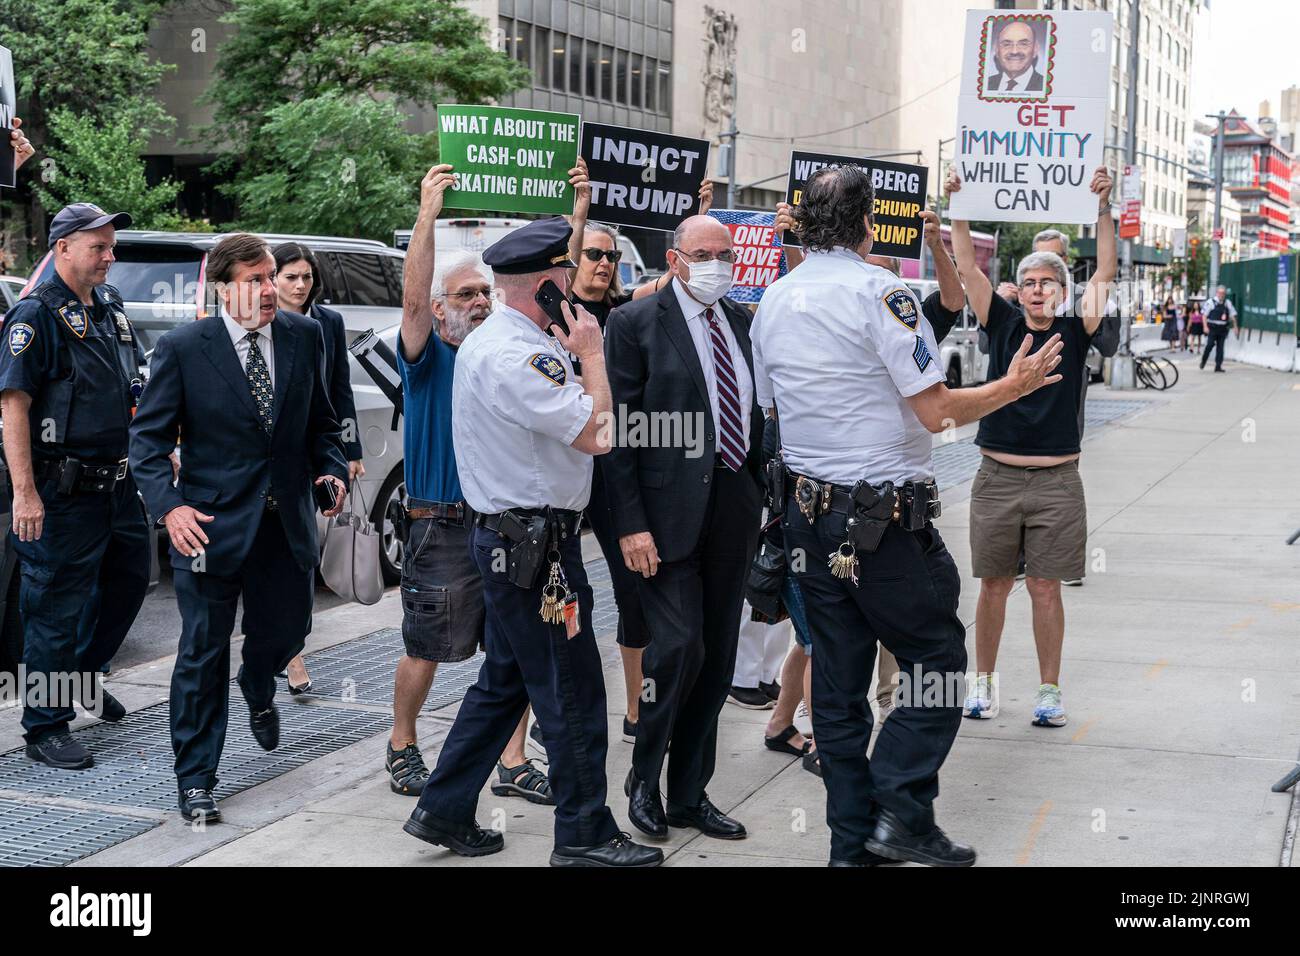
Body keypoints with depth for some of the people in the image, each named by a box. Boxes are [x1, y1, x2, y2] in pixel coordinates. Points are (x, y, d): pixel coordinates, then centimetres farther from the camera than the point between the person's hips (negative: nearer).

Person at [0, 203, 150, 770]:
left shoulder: (110, 308, 12)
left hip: (117, 483, 8)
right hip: (63, 491, -8)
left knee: (130, 580, 18)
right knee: (57, 606, 0)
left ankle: (84, 675, 38)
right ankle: (46, 728, 10)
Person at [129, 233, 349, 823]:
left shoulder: (305, 337, 2)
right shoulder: (182, 348, -9)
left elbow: (321, 420, 14)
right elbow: (148, 436, -6)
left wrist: (332, 470, -3)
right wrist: (169, 506, -19)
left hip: (288, 521, 4)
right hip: (210, 523, -4)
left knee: (287, 630, 17)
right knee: (203, 655, 2)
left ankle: (258, 692, 54)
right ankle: (195, 780, 14)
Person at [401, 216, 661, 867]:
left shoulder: (494, 341, 14)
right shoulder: (511, 355, -21)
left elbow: (572, 422, 19)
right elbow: (596, 433, -22)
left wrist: (569, 353, 8)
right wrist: (590, 354, -10)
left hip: (509, 538, 11)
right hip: (534, 544, -11)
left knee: (504, 683, 18)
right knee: (572, 693, 0)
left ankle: (444, 813, 25)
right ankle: (585, 835, 10)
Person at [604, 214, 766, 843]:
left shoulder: (742, 321, 13)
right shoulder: (635, 323, -4)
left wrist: (763, 496, 10)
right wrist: (630, 523, -15)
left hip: (734, 510, 6)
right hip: (669, 510, -6)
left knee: (717, 659, 9)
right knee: (678, 646, -12)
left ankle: (689, 796, 21)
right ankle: (644, 779, 11)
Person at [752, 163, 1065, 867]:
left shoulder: (772, 301, 9)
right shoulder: (877, 290, -12)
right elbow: (937, 410, -14)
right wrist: (1013, 386, -1)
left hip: (808, 512, 7)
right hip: (885, 516, -7)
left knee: (837, 678, 10)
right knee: (937, 660, 5)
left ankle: (852, 839, 15)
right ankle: (901, 813, -4)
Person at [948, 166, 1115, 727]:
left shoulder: (1075, 332, 3)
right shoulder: (1002, 323, 6)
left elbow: (1104, 273, -5)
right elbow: (967, 268, 2)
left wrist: (1102, 210, -12)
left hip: (1056, 481, -1)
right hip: (996, 476, 1)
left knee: (1045, 588, 3)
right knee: (993, 585, 8)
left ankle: (1049, 690, 13)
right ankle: (983, 681, 20)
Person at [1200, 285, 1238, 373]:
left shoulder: (1228, 303, 9)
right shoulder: (1211, 302, -3)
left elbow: (1233, 315, 14)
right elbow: (1204, 315, -2)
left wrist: (1235, 327, 9)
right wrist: (1205, 327, -11)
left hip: (1222, 329, 4)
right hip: (1212, 328, -3)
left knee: (1220, 347, 2)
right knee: (1210, 345, -9)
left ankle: (1218, 366, 6)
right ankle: (1203, 361, 11)